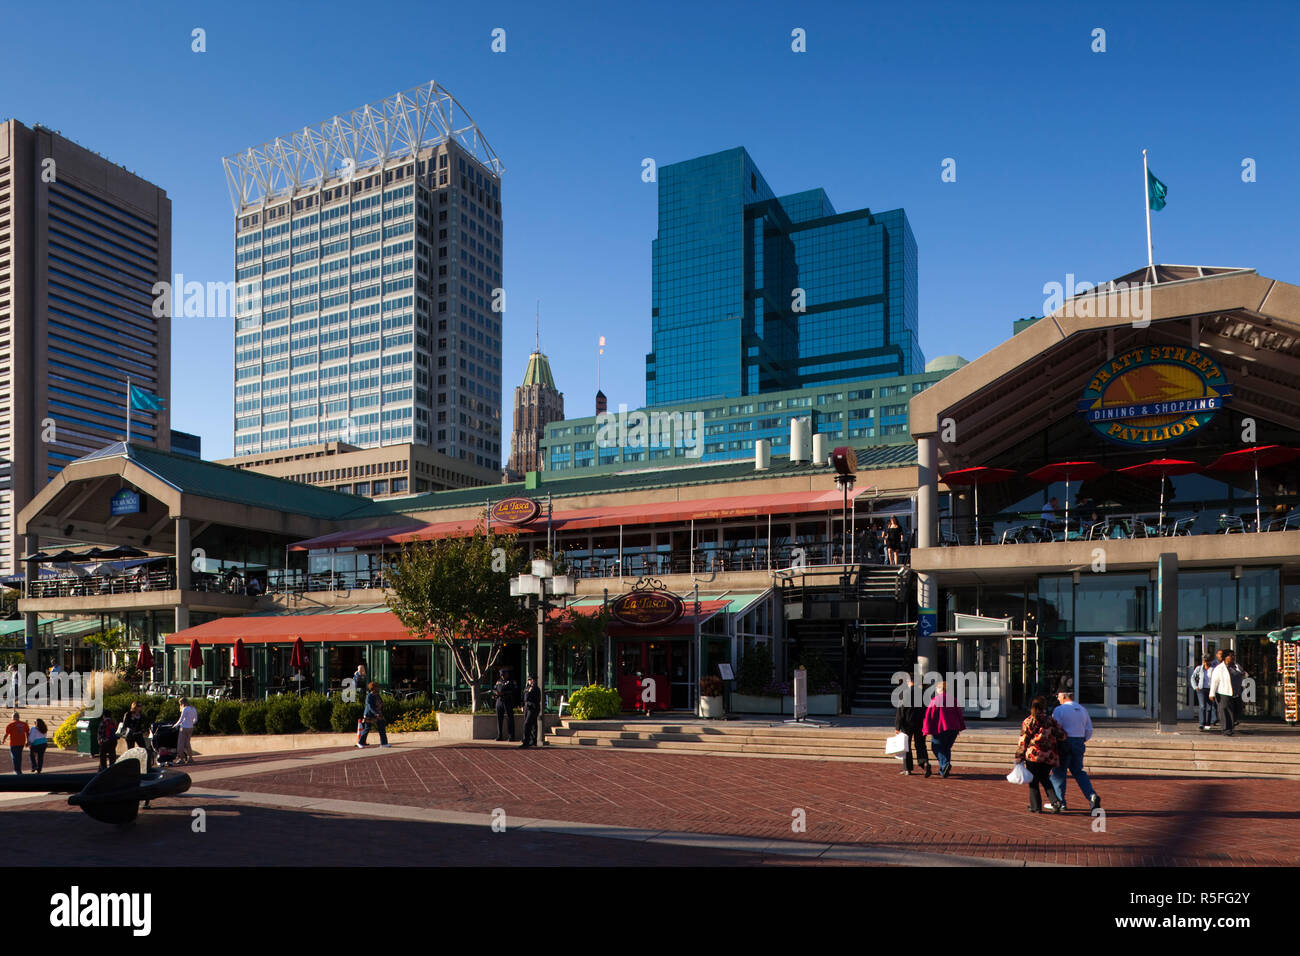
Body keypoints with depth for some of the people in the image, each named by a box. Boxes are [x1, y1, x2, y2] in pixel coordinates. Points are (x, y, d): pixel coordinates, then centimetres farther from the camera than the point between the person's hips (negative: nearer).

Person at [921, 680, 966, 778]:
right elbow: (959, 714, 12)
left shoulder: (935, 700, -9)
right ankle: (944, 770, 17)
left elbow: (929, 715, -10)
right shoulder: (953, 700, 6)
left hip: (940, 729, -5)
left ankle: (945, 764, -18)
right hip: (953, 729, 5)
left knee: (938, 748, 7)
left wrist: (927, 730, -4)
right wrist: (959, 728, 20)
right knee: (947, 748, 18)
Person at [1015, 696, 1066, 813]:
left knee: (1033, 781, 7)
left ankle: (1036, 807, 8)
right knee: (1044, 778, 19)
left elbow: (1023, 741, -5)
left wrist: (1019, 756, -1)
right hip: (1049, 756, 3)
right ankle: (1055, 801, 2)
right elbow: (1062, 735, 2)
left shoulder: (1028, 722, -4)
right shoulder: (1050, 720, 3)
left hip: (1033, 755, -3)